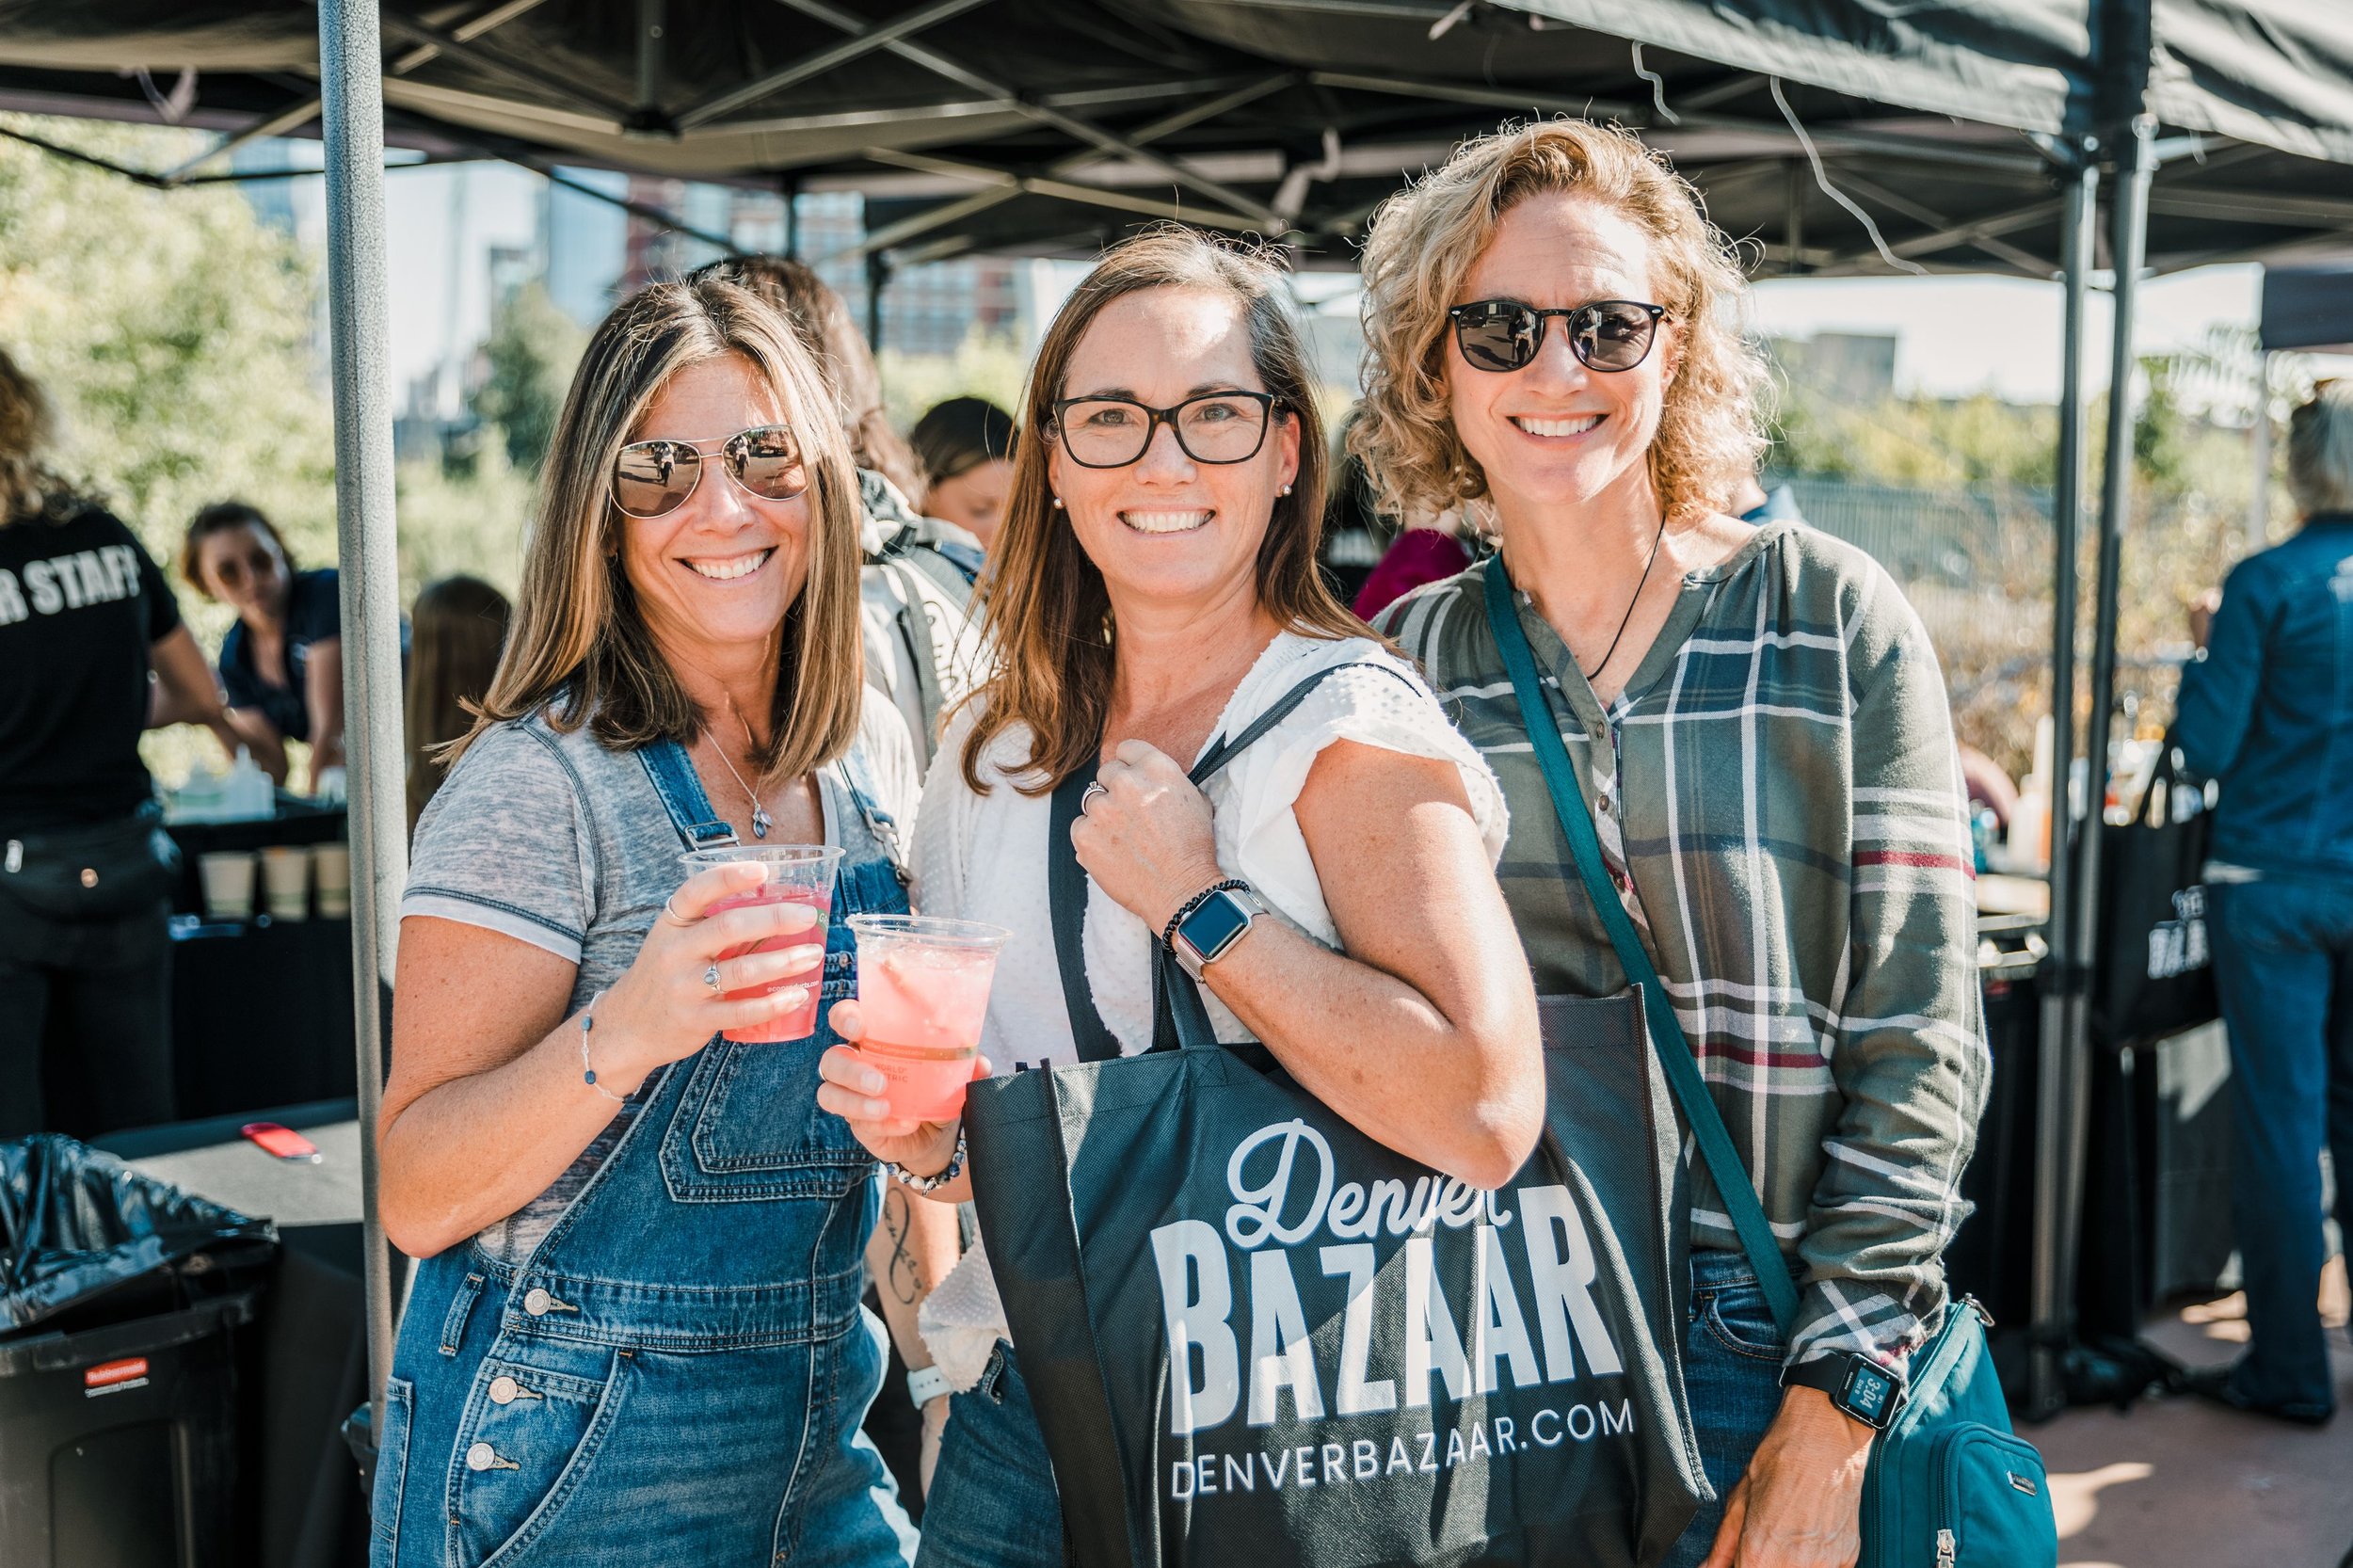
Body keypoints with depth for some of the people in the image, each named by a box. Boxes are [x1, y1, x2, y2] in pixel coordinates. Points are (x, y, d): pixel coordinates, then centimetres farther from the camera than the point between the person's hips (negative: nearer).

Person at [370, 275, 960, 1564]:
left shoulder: (869, 749, 1)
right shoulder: (538, 782, -17)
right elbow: (416, 1198, -19)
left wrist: (938, 1317, 11)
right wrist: (627, 1030, -33)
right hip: (570, 1456, -5)